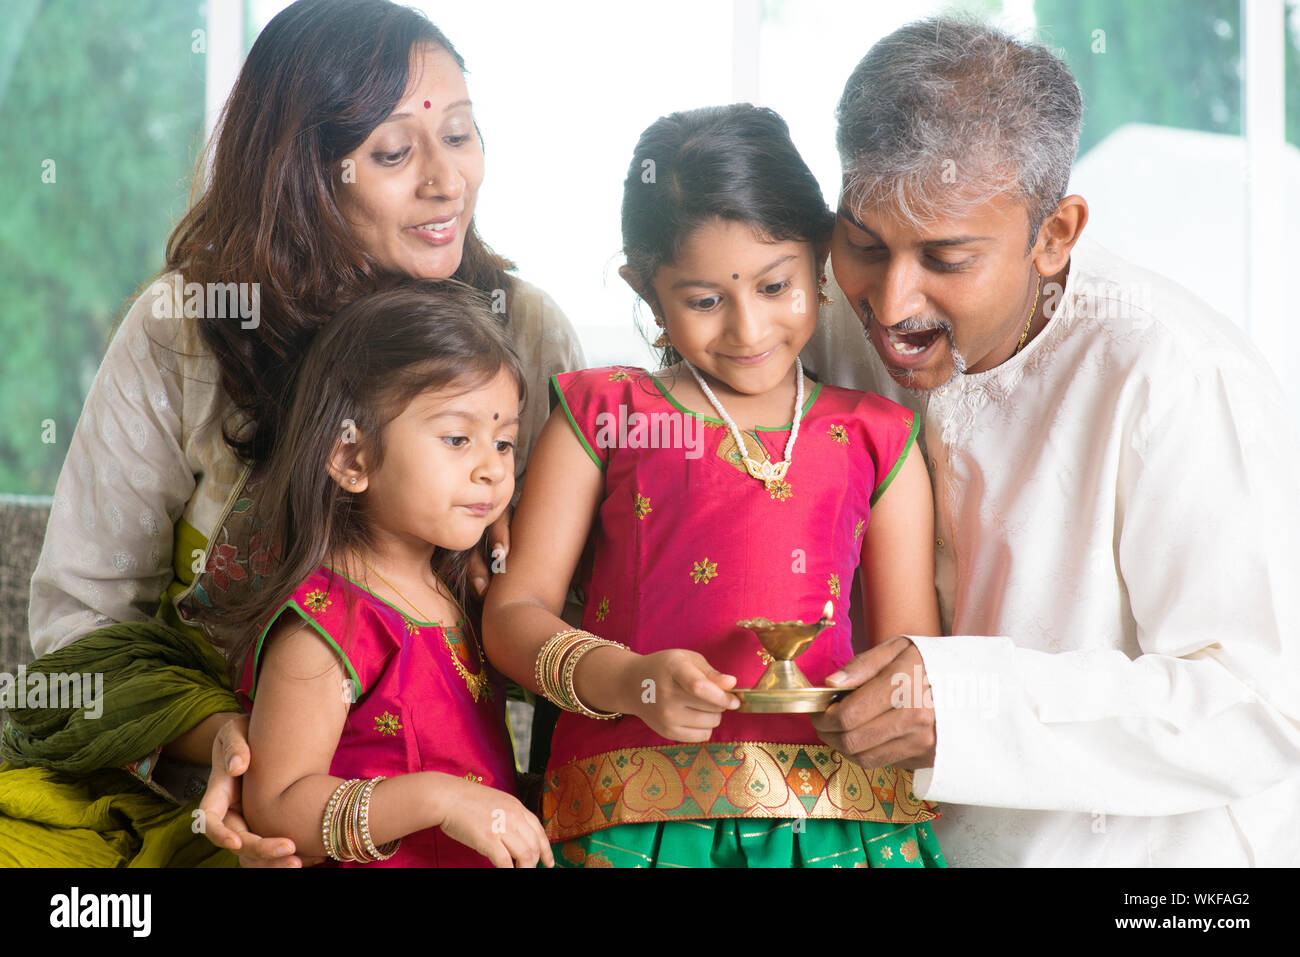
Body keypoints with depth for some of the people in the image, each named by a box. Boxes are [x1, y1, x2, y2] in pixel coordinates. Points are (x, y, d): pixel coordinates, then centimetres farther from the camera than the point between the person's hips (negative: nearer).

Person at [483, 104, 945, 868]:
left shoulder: (875, 440, 15)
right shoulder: (604, 416, 11)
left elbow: (911, 643, 13)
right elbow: (515, 611, 5)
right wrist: (629, 682, -13)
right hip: (639, 818, -1)